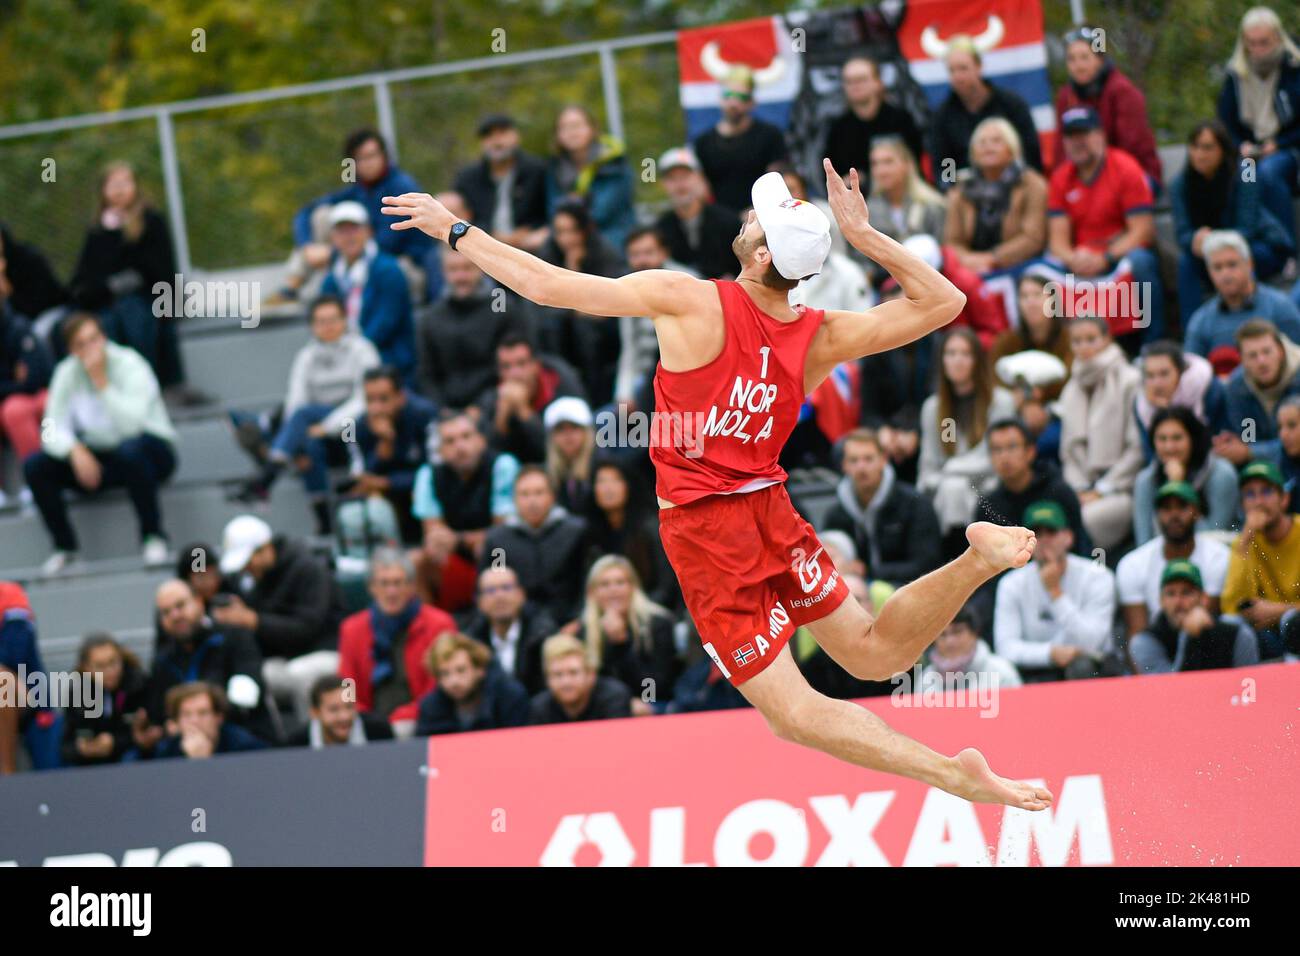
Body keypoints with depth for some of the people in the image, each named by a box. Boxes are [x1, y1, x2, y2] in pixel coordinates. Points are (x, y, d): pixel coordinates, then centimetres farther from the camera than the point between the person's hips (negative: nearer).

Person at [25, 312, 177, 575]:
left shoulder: (129, 365, -18)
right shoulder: (67, 373, -5)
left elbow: (132, 425, -31)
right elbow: (53, 431, -11)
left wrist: (102, 382, -32)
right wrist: (75, 451, -32)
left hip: (150, 453, -4)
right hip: (98, 458, 4)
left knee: (130, 449, -40)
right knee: (34, 466, -16)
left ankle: (153, 536, -22)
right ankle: (64, 547, -1)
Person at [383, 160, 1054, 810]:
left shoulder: (690, 301, -18)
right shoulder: (822, 338, -5)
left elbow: (545, 285, -14)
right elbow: (942, 301, 7)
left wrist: (456, 230, -1)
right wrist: (861, 232, 0)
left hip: (704, 528, -5)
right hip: (770, 510, 5)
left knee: (793, 712, -3)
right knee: (874, 653, 15)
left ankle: (954, 773, -16)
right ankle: (975, 559, -10)